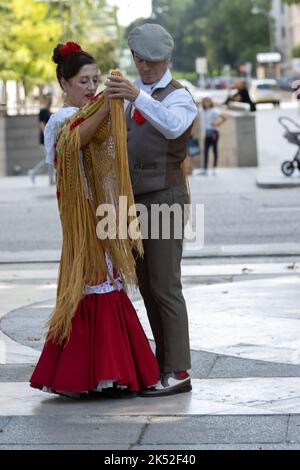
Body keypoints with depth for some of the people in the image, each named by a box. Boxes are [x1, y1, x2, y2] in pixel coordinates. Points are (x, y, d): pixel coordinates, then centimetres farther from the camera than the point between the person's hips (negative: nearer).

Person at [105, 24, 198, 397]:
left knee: (165, 289, -8)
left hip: (164, 201, -8)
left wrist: (137, 96, -44)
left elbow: (174, 126, -32)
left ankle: (177, 373, -5)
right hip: (135, 202, 8)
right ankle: (164, 365, 19)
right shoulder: (132, 93, 15)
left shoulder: (178, 97, -8)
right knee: (147, 288, 11)